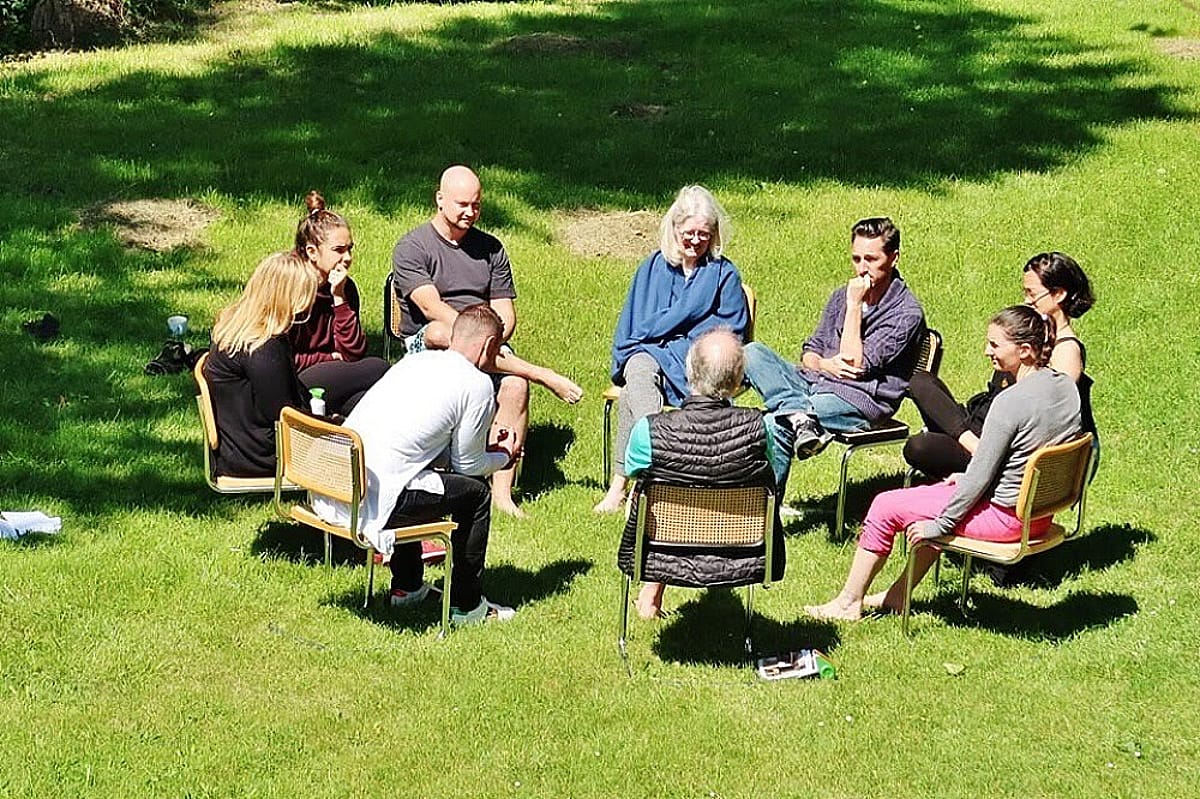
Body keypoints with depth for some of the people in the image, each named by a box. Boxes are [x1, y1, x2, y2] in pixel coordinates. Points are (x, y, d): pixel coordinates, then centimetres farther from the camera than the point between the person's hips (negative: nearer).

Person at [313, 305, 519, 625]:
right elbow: (467, 466, 6)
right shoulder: (477, 385, -3)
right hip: (372, 504, -8)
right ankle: (466, 606, 19)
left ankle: (406, 587, 44)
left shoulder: (415, 360, 18)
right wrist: (504, 456, 27)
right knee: (475, 493, 11)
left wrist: (487, 451, 37)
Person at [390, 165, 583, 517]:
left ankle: (502, 489, -32)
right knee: (442, 333, -40)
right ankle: (543, 376, -31)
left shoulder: (490, 248, 17)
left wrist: (494, 342, -13)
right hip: (425, 344, -3)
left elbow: (505, 314, 11)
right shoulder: (412, 247, 1)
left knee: (514, 385, -30)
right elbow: (431, 306, -15)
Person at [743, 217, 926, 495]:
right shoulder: (843, 296, 16)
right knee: (752, 354, -15)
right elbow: (810, 352, 18)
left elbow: (855, 365, -14)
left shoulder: (907, 313, -8)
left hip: (860, 401, -8)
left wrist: (854, 305, -12)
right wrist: (823, 364, -7)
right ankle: (799, 416, -33)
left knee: (775, 425, -29)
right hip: (814, 383, 8)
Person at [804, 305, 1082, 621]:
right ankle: (898, 594, 35)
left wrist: (939, 525, -9)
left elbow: (979, 478, -21)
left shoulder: (1010, 402, -26)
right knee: (944, 490, 32)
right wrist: (968, 477, 15)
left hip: (1004, 517, -9)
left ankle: (849, 601, 21)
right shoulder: (1066, 386, -1)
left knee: (885, 507, 6)